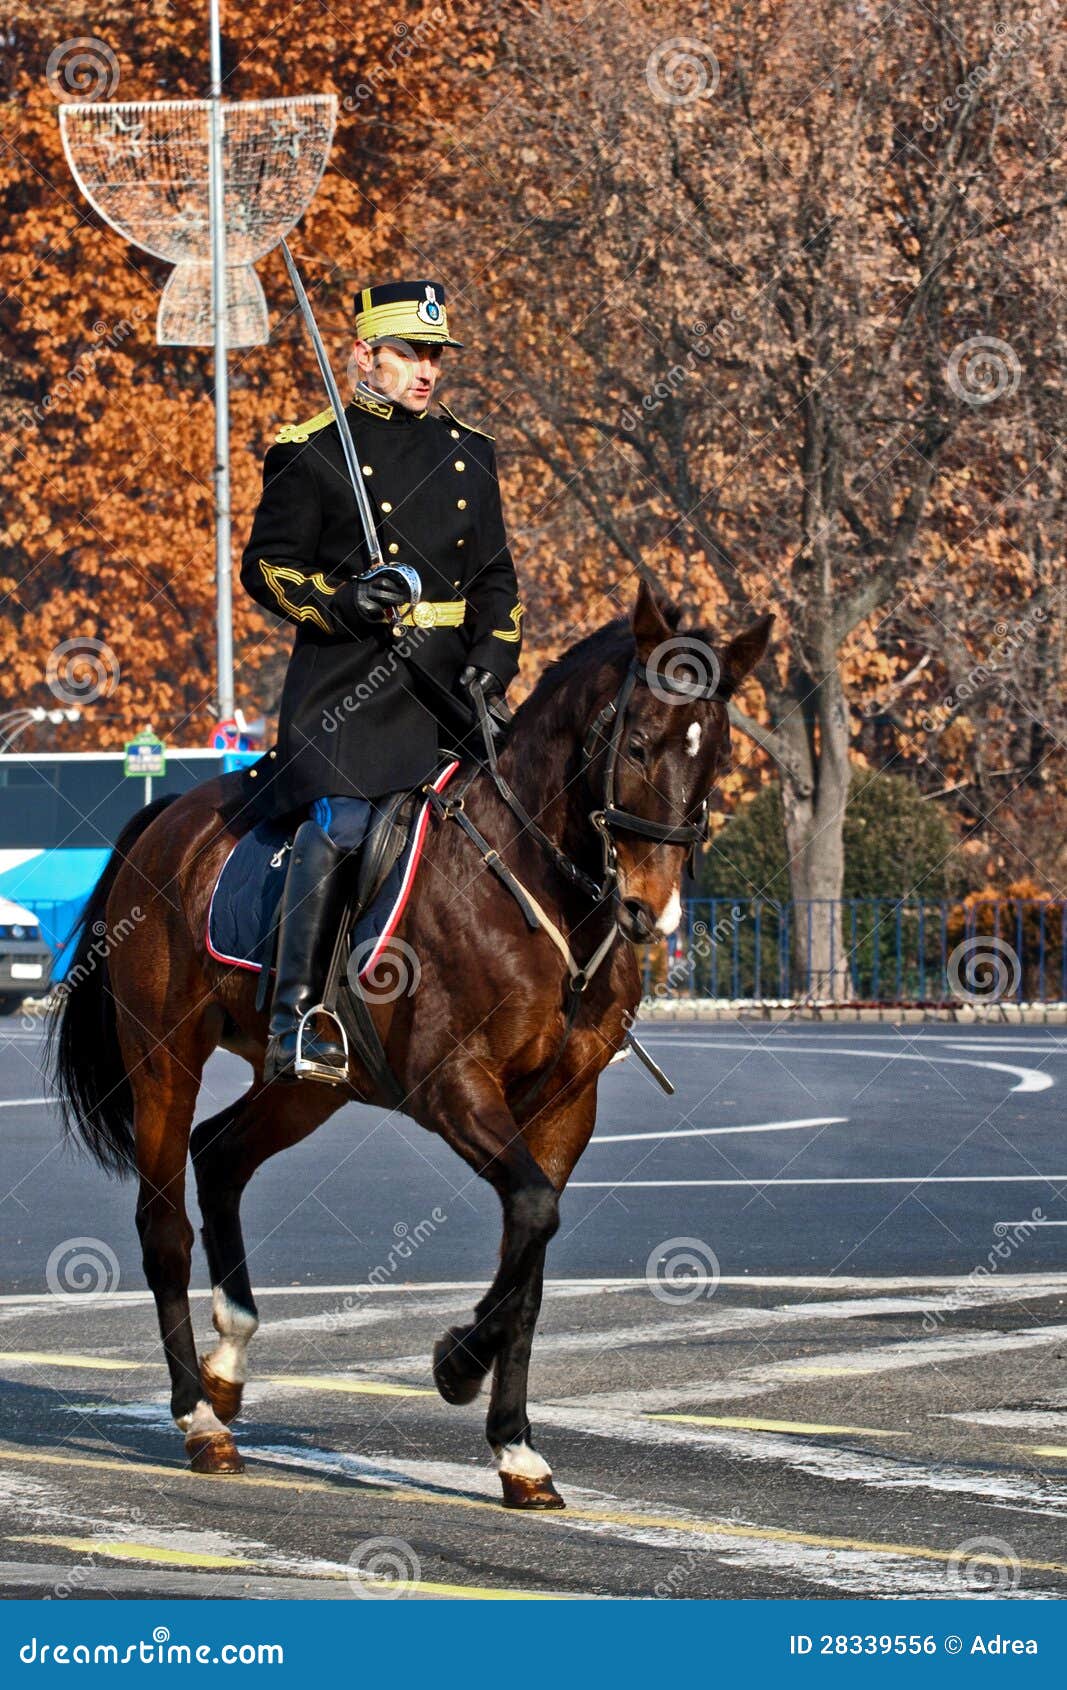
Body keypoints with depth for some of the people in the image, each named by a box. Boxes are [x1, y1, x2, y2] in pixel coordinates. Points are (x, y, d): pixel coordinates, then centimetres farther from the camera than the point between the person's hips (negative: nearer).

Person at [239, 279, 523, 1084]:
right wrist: (344, 602, -17)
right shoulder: (313, 454, 2)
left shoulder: (468, 452, 16)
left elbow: (496, 577, 19)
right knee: (338, 824, -17)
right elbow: (267, 565, 1)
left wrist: (492, 661, 2)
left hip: (447, 678, 5)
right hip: (349, 677, -5)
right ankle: (295, 1026, -15)